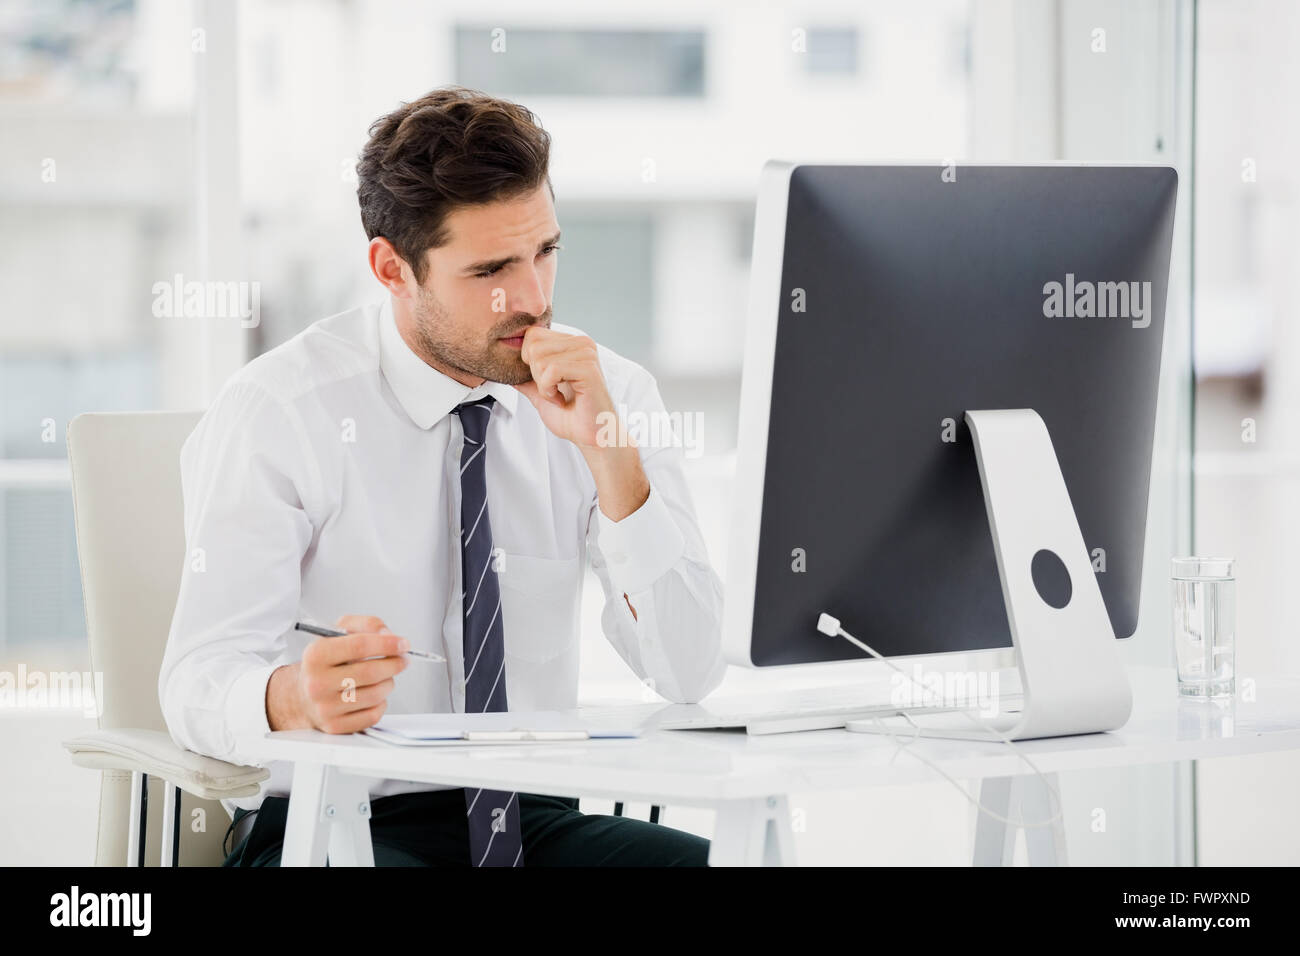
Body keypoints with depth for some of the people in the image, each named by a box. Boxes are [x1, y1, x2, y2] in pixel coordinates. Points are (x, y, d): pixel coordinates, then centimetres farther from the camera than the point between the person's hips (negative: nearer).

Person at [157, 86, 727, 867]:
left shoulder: (612, 391, 3)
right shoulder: (280, 412, -8)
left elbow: (688, 675, -4)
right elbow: (199, 683, -15)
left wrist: (610, 454, -15)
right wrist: (296, 695, -38)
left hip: (532, 822, 4)